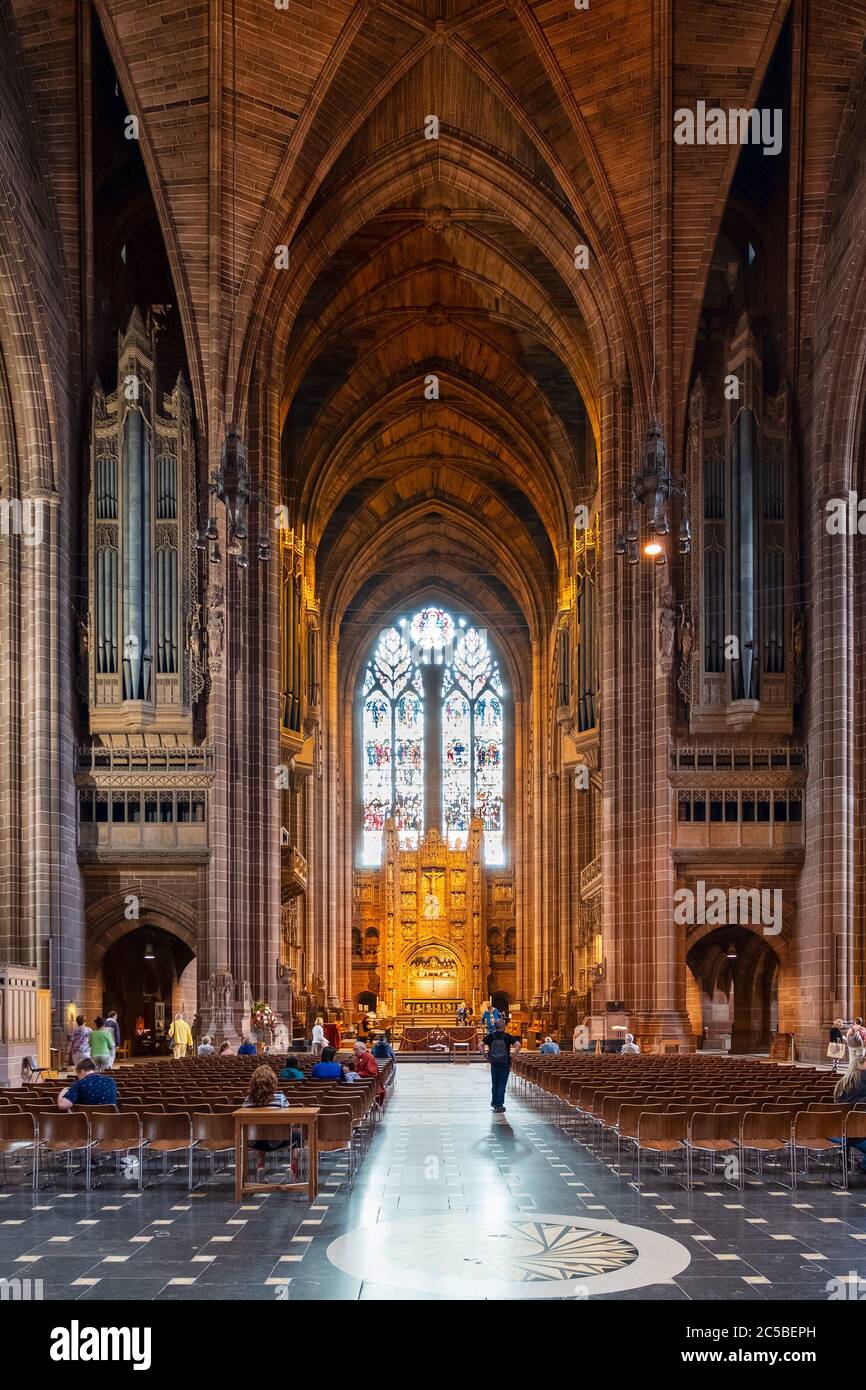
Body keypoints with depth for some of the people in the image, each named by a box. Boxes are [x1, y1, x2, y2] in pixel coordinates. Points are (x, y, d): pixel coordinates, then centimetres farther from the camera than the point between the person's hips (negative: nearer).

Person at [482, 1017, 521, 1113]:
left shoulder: (490, 1036, 1)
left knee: (494, 1084, 15)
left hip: (494, 1064, 2)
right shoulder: (508, 1036, -4)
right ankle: (499, 1105, 1)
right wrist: (514, 1056, -6)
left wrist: (486, 1056, 2)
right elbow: (518, 1045, -14)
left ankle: (494, 1104, 23)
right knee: (502, 1085, 2)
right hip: (505, 1064, -2)